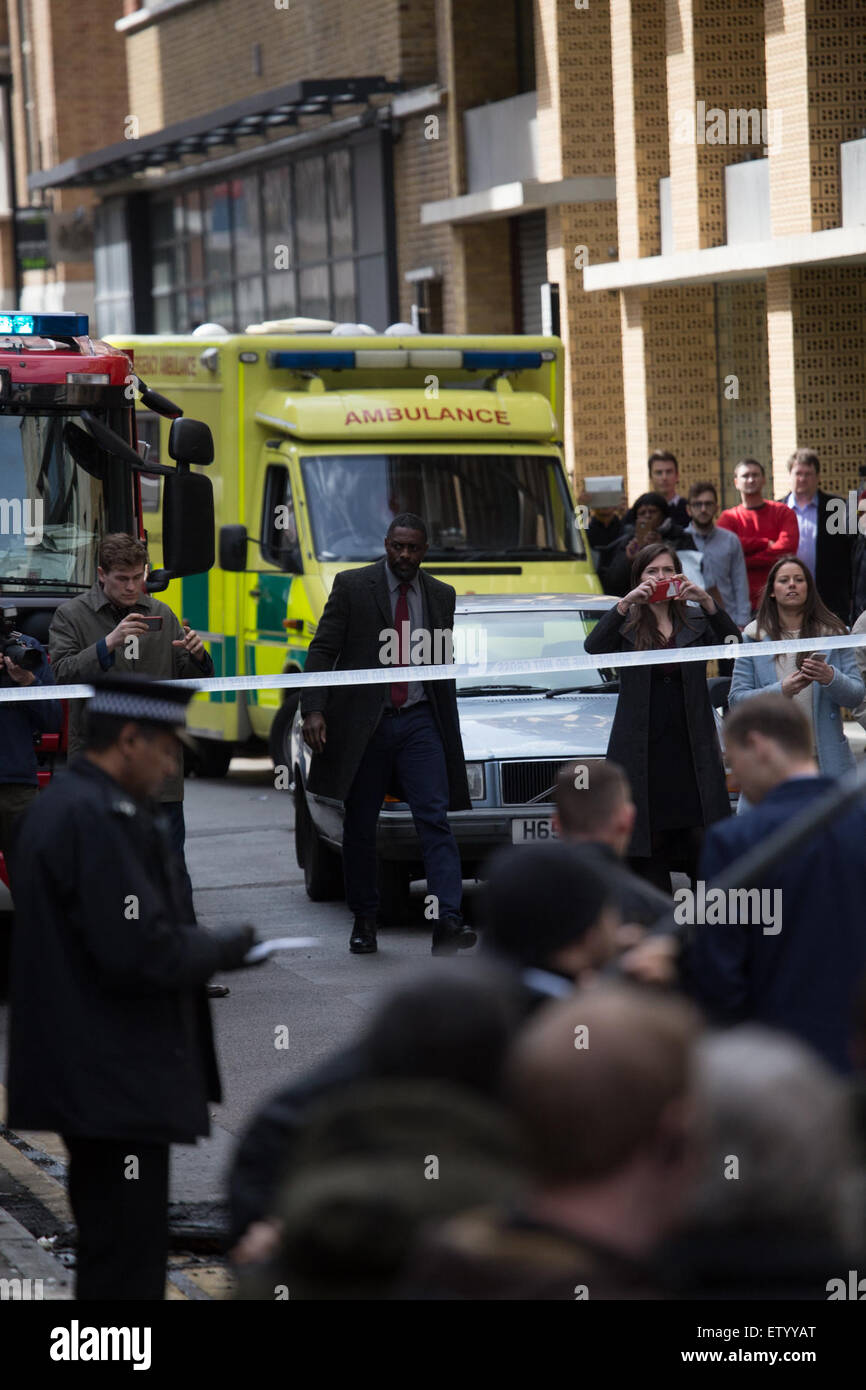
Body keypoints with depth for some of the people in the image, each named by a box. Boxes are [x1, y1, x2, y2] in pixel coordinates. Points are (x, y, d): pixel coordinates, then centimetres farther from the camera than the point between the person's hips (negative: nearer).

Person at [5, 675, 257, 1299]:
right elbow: (141, 953, -24)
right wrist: (230, 945, -8)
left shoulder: (61, 805, 15)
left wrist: (204, 944, 9)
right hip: (119, 1084, -11)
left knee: (109, 1252, 17)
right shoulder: (100, 817, -18)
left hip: (89, 1078, 11)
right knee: (127, 1268, -7)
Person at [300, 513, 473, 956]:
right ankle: (364, 921, 20)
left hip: (419, 721, 1)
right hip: (363, 722, -1)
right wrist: (313, 709, -14)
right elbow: (323, 650, -3)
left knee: (435, 820, -11)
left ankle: (447, 921, -19)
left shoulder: (441, 596, 11)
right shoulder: (352, 586, 1)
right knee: (359, 827, 6)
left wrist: (449, 728, 16)